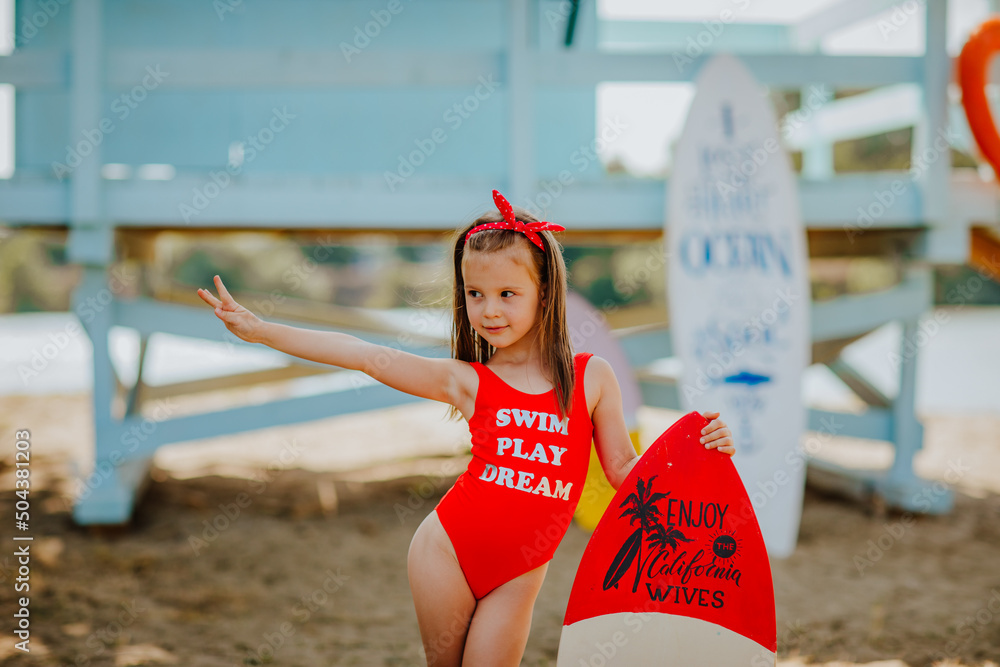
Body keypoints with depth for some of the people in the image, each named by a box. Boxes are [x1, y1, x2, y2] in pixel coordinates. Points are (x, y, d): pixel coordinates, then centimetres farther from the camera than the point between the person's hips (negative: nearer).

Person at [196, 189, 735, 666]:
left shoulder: (591, 377, 0)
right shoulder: (467, 382, -1)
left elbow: (624, 470, 7)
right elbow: (367, 356, -3)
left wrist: (695, 449, -9)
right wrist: (260, 330, -4)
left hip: (518, 577, 0)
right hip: (447, 551, 0)